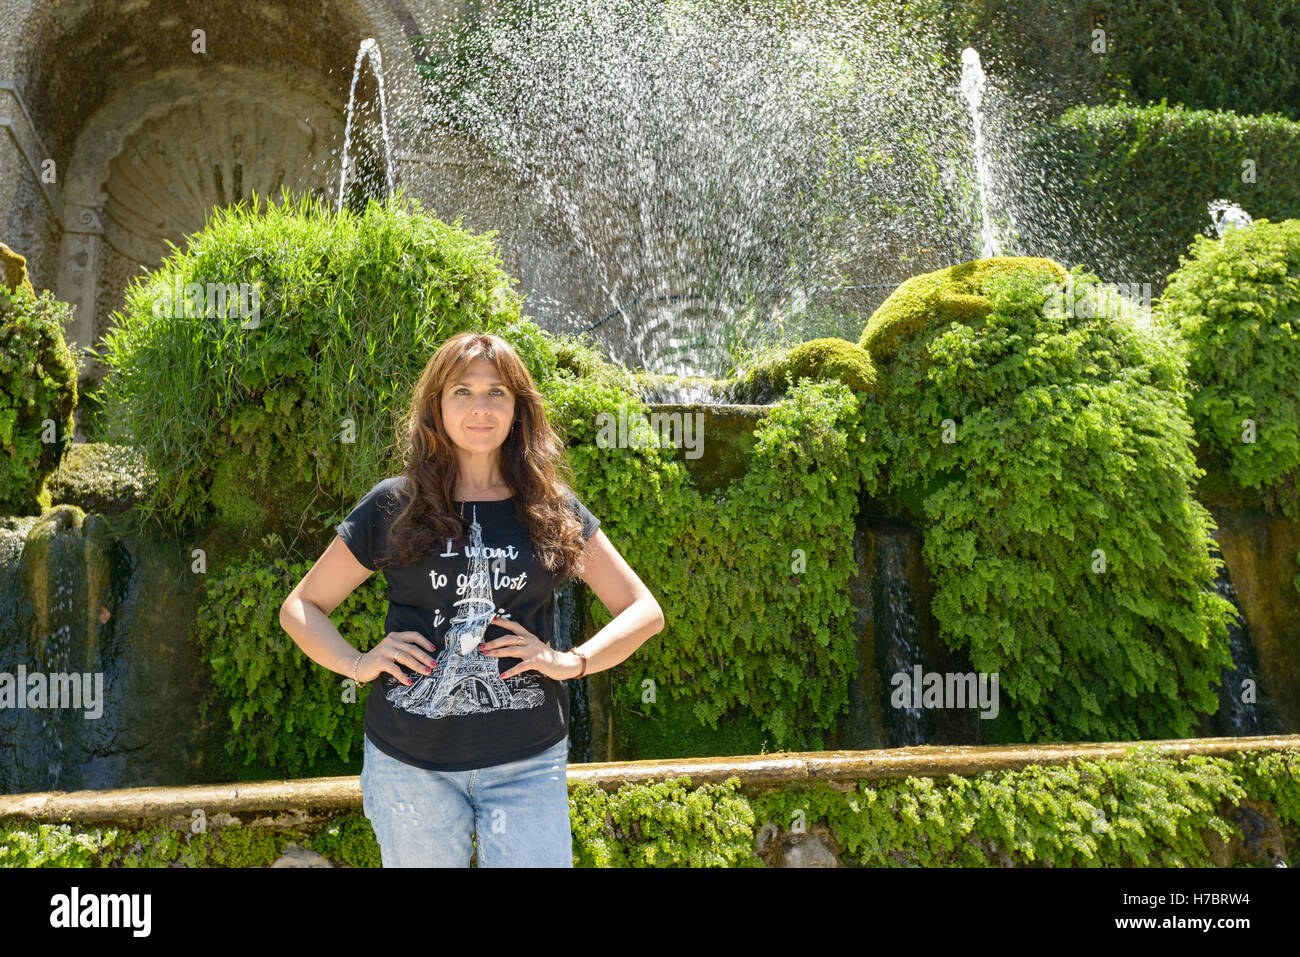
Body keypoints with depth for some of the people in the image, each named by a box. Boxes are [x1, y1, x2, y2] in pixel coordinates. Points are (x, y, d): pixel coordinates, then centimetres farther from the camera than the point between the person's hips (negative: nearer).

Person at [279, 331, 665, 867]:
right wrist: (356, 663, -9)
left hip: (528, 762, 0)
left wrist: (571, 662, -8)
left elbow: (644, 611, 8)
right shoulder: (394, 506, 2)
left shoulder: (551, 510, 4)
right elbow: (300, 607, 10)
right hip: (410, 762, 0)